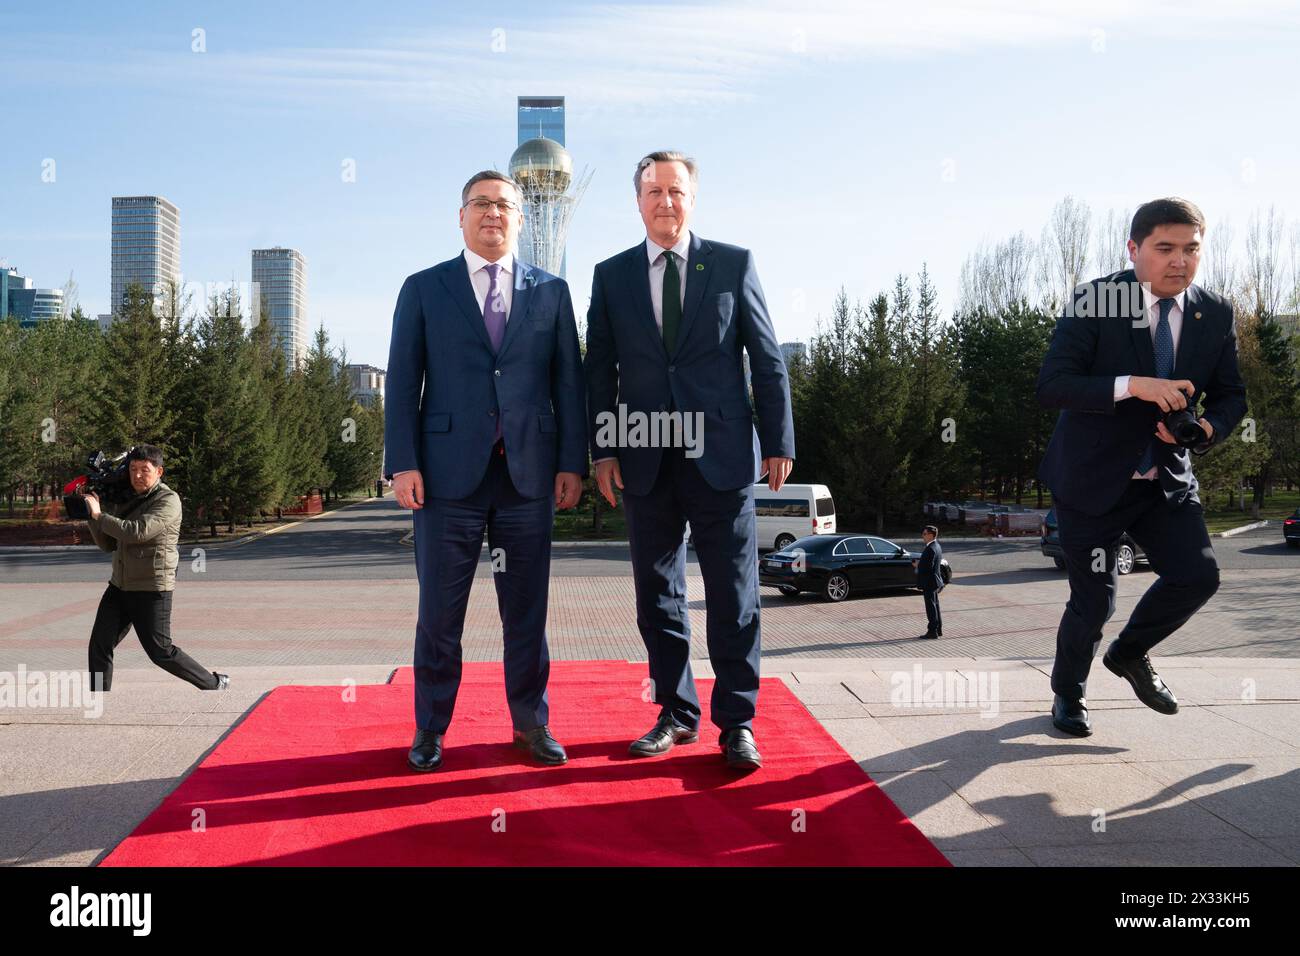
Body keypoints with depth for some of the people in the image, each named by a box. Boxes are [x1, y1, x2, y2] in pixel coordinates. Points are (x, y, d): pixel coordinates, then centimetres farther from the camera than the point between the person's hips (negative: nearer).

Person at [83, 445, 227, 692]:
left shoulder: (168, 500, -10)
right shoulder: (130, 501, 15)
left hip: (151, 590, -7)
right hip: (120, 586, 7)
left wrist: (99, 515, -16)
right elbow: (108, 544, 13)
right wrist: (92, 516, -2)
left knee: (161, 651, -2)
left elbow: (136, 532, -24)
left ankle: (213, 683, 15)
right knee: (99, 646, -3)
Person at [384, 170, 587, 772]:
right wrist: (403, 464, -6)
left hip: (529, 472, 1)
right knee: (439, 611, 5)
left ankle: (531, 723, 22)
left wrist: (572, 462, 1)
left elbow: (568, 382, 8)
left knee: (526, 608, 8)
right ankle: (430, 729, 20)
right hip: (450, 471, -1)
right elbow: (403, 382, 3)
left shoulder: (551, 292, 11)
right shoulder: (423, 289, 8)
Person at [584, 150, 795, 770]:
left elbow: (767, 360, 5)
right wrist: (604, 450, 1)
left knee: (733, 597, 1)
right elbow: (600, 369, 9)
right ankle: (677, 714, 22)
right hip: (646, 463, 2)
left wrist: (778, 442, 0)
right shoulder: (612, 276, 10)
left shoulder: (734, 264, 6)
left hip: (722, 457, -2)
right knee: (658, 597, 9)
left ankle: (736, 723, 12)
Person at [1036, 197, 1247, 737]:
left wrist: (1208, 427, -15)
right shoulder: (1096, 302, -15)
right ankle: (1068, 692, 31)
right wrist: (1133, 385, -33)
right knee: (1094, 600, 2)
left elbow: (1230, 395, 8)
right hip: (1092, 478, -4)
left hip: (1167, 480, 4)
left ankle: (1130, 653, 21)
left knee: (1198, 574, -10)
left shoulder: (1215, 315, -1)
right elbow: (1050, 385, -22)